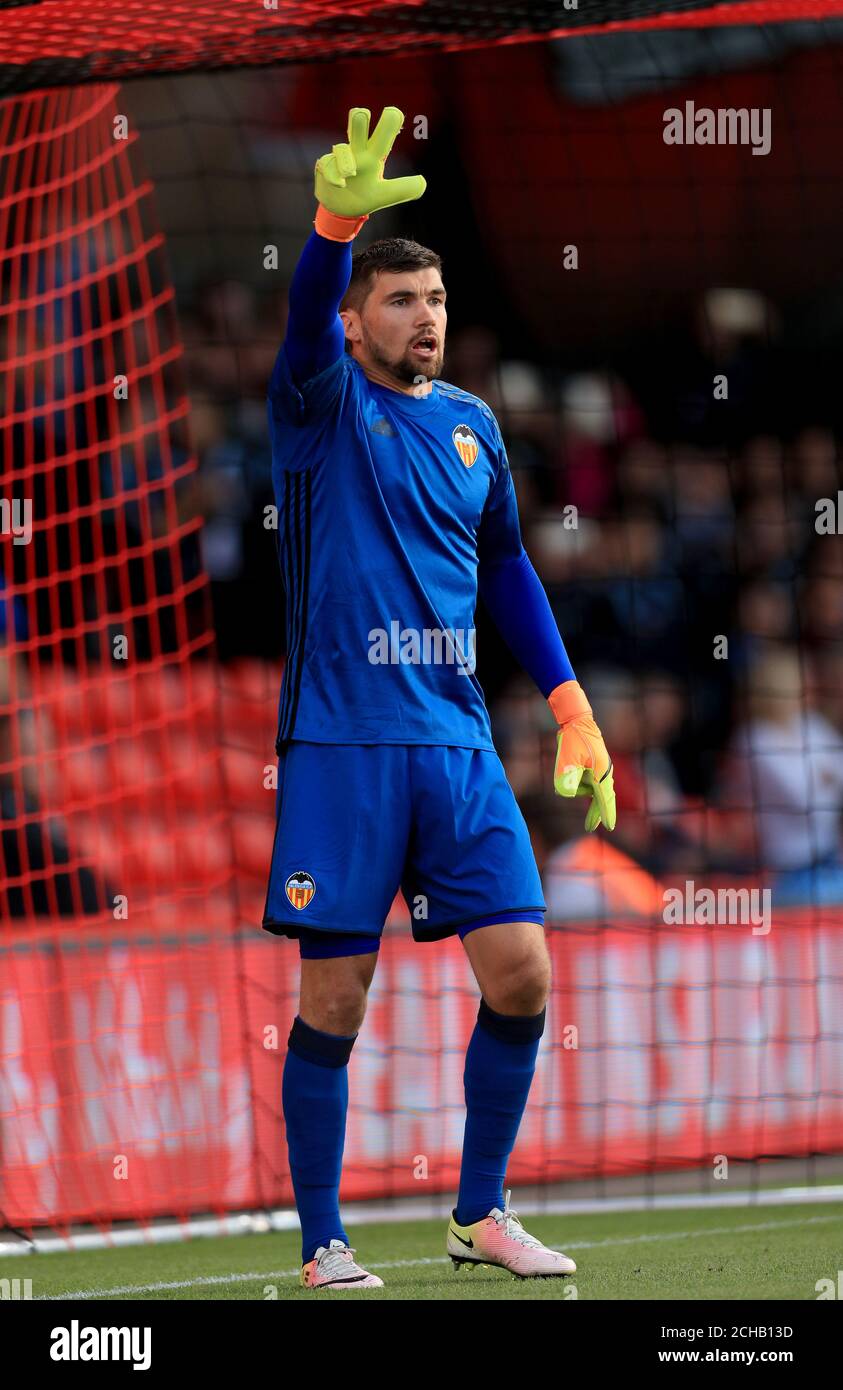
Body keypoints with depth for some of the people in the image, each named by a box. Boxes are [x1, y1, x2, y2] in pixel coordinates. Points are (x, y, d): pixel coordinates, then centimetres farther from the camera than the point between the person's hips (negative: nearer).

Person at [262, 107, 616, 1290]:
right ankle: (323, 1249, 9)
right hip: (340, 743, -5)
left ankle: (480, 1215, 15)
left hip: (458, 739, 5)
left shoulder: (472, 424, 13)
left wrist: (571, 711, 17)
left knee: (522, 975, -1)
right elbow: (307, 320, -25)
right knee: (333, 1002, -1)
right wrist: (337, 224, -46)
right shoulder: (326, 404, -2)